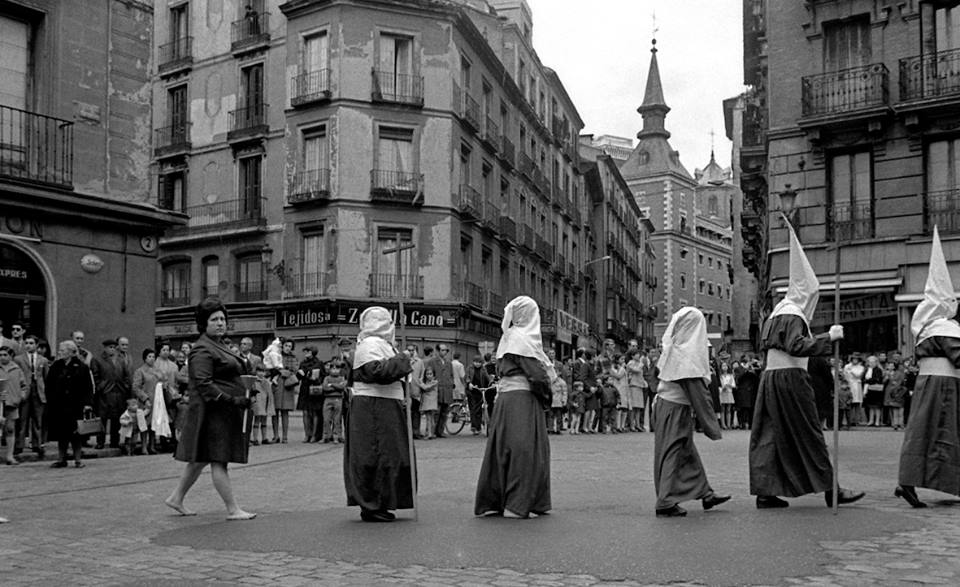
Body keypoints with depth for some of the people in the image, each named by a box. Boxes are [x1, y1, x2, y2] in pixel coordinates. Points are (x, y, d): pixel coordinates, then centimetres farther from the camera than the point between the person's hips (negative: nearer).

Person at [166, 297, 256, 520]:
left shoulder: (220, 345, 18)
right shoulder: (202, 350, -14)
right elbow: (203, 384, -22)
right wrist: (232, 400, -25)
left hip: (224, 412, 10)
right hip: (212, 412, -10)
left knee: (201, 458, 17)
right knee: (218, 460, -4)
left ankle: (176, 498, 28)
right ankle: (232, 509, 0)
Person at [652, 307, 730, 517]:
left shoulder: (673, 347, 5)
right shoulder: (689, 353, -16)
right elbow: (698, 391, -17)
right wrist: (712, 427, -12)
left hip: (664, 403, 7)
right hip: (676, 408, -7)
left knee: (688, 452, 14)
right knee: (672, 453, -2)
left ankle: (705, 493, 25)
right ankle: (666, 503, 2)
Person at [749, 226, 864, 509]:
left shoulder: (776, 314, 17)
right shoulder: (792, 316, -12)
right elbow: (796, 346, -25)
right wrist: (828, 337, -24)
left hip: (770, 377, 9)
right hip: (789, 379, -9)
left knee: (770, 435, 7)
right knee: (808, 434, -1)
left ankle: (764, 491, 6)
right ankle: (829, 490, 7)